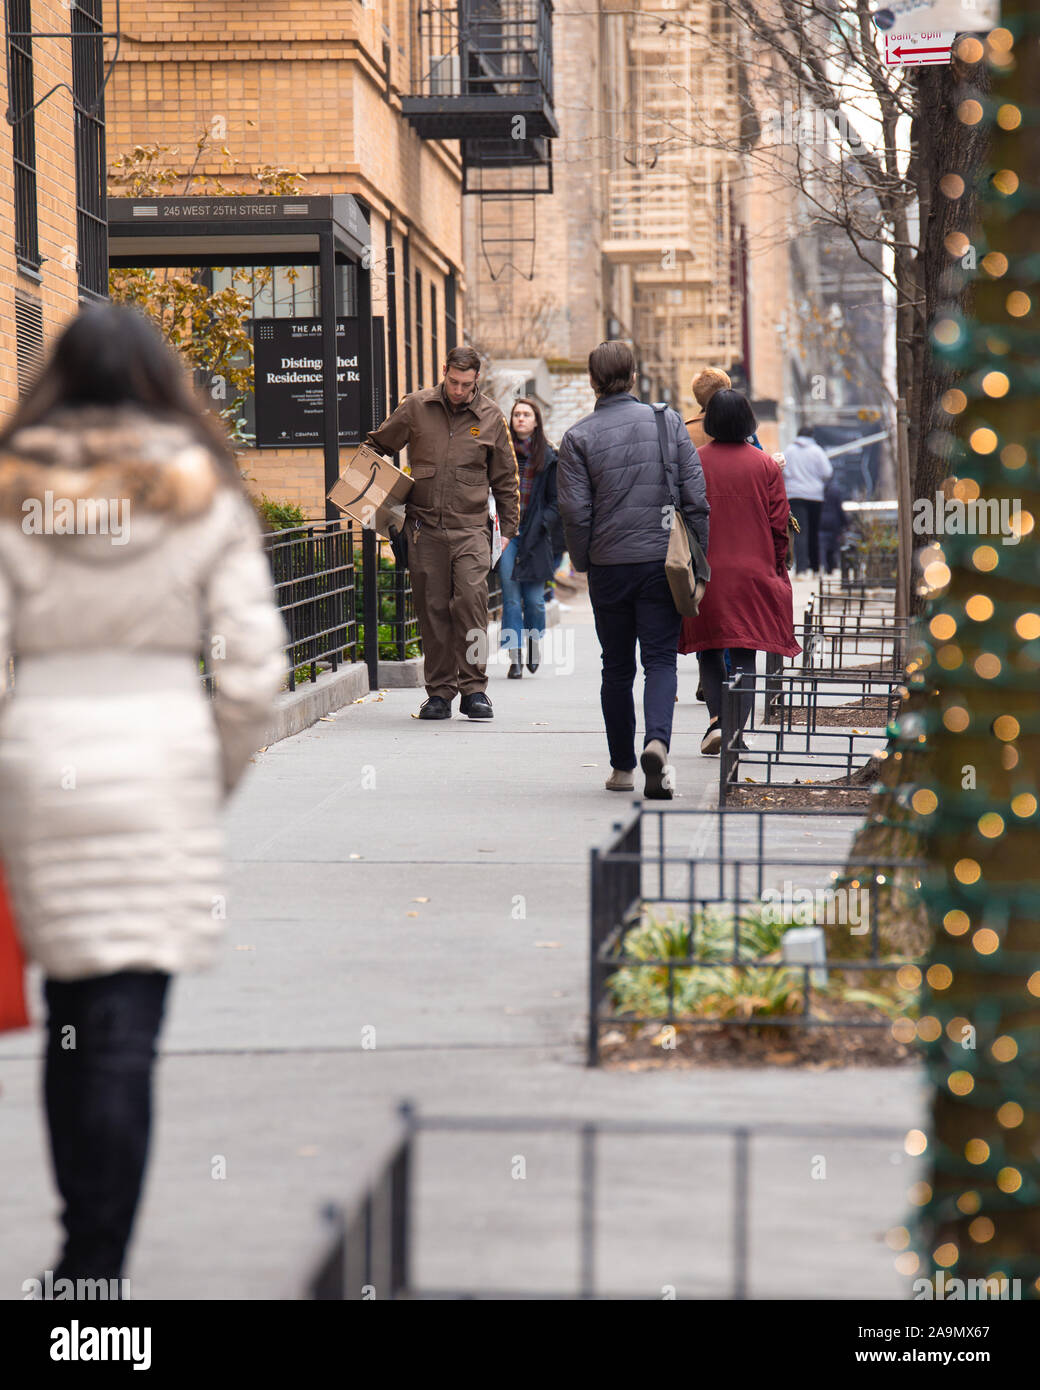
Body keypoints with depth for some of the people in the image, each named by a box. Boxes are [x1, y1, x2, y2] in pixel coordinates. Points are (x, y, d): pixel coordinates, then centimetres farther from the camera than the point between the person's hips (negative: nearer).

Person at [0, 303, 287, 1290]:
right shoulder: (205, 496, 2)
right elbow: (253, 666, -1)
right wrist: (219, 782, 12)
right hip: (162, 755, -1)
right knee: (126, 1031, -1)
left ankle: (83, 1241, 22)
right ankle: (99, 1262, -6)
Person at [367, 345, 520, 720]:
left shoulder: (491, 417, 6)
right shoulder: (416, 407, 4)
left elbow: (505, 478, 14)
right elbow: (379, 445, 17)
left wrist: (508, 529, 12)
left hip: (470, 527, -1)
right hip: (424, 527, 1)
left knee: (471, 598, -16)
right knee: (432, 608, 2)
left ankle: (474, 689, -10)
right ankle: (439, 692, 9)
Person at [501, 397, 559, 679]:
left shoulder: (548, 457, 5)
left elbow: (555, 499, 7)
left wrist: (543, 524, -7)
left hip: (534, 534, 0)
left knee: (534, 598, 0)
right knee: (511, 596, -3)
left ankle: (535, 641, 28)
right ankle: (515, 657, 0)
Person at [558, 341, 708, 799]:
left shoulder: (578, 437, -3)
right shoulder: (667, 422, 2)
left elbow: (575, 512, -6)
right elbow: (695, 497, 0)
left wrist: (583, 563, 8)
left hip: (609, 567, 0)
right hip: (662, 560, 0)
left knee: (617, 668, 10)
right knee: (660, 659, 1)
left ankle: (622, 766, 15)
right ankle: (657, 740, -24)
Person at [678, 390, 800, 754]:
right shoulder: (766, 465, 0)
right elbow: (779, 524, 1)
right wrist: (775, 567, 13)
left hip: (705, 572, 0)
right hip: (754, 573, 0)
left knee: (710, 650, 12)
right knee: (744, 655, 5)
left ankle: (716, 720, -4)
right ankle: (736, 732, -2)